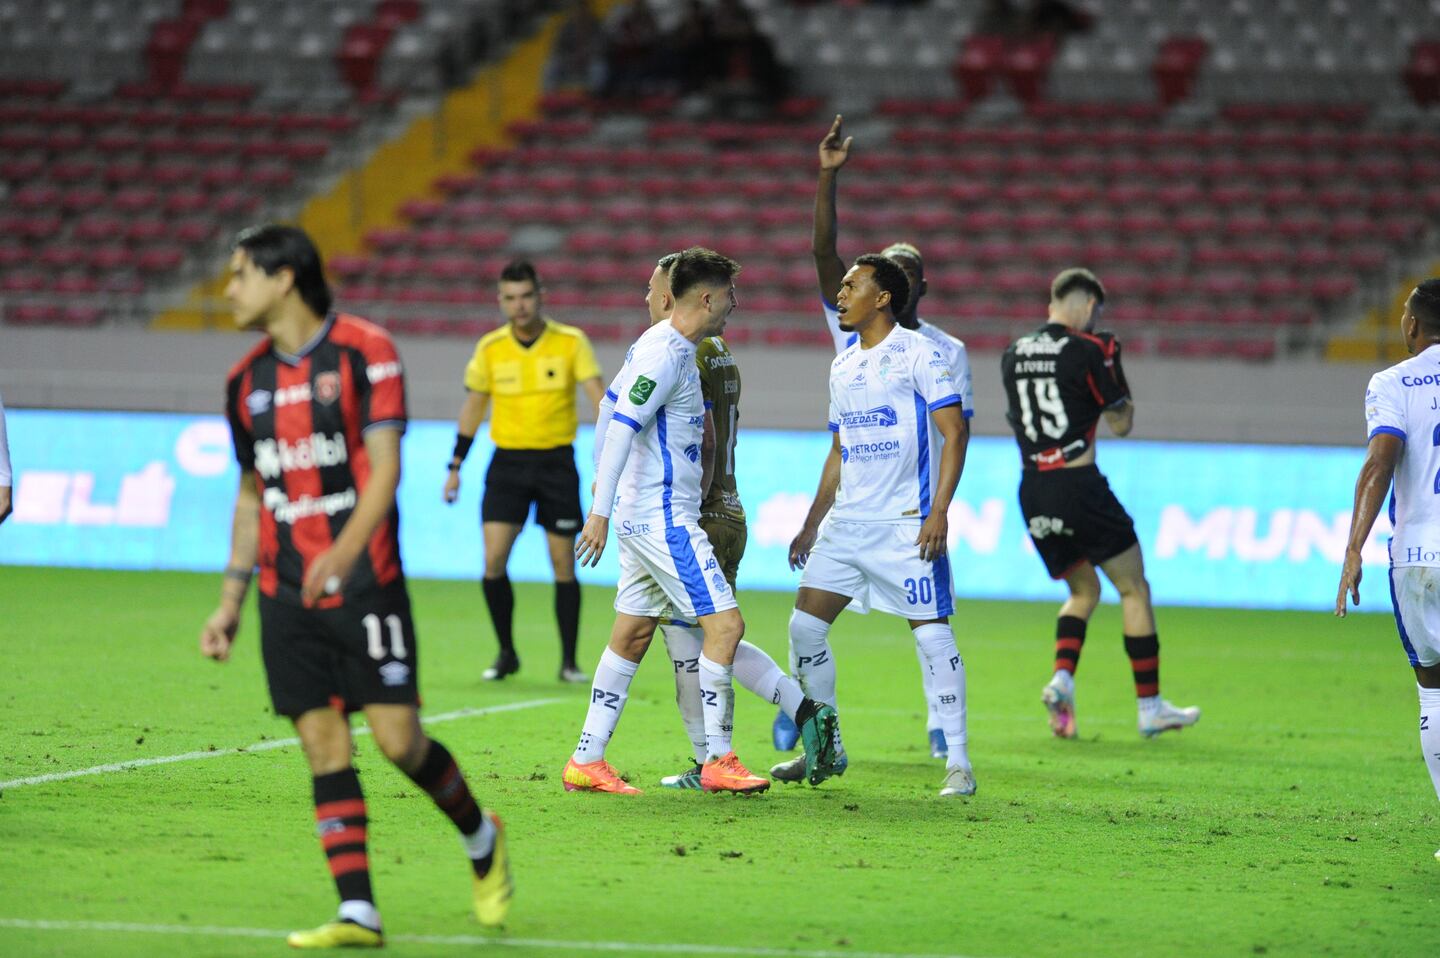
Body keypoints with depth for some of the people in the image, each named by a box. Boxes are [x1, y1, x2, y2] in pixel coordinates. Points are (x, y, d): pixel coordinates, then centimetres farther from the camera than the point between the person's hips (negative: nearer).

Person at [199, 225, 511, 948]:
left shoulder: (364, 352, -6)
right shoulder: (248, 379, 12)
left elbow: (385, 466, -14)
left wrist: (344, 550, -29)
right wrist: (230, 601, 17)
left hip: (364, 584, -5)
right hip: (286, 595, 5)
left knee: (399, 739, -7)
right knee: (323, 747, -2)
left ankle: (481, 838, 20)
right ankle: (357, 911, 0)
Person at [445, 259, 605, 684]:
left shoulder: (571, 342, -6)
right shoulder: (490, 348, 1)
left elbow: (597, 395, -12)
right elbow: (473, 406, 12)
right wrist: (455, 466, 12)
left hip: (556, 461, -1)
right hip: (507, 461, 2)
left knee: (563, 564, 0)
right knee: (493, 561, -9)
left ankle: (569, 661, 11)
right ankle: (506, 654, 8)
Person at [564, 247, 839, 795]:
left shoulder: (658, 346, 14)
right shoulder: (667, 354, -16)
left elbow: (612, 407, 25)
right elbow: (621, 427, -22)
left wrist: (603, 492, 32)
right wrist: (600, 512, -25)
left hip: (645, 518, 10)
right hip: (664, 519, -10)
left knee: (632, 635, 11)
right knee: (725, 624, -9)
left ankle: (586, 762, 13)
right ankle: (717, 761, -4)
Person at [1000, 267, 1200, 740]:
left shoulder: (1013, 355, 9)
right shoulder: (1089, 351, -9)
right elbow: (1121, 423, -2)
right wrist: (1116, 378, 13)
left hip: (1032, 490, 6)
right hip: (1079, 485, -6)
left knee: (1083, 591, 22)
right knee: (1134, 589, 8)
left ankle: (1061, 678, -2)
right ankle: (1150, 707, 8)